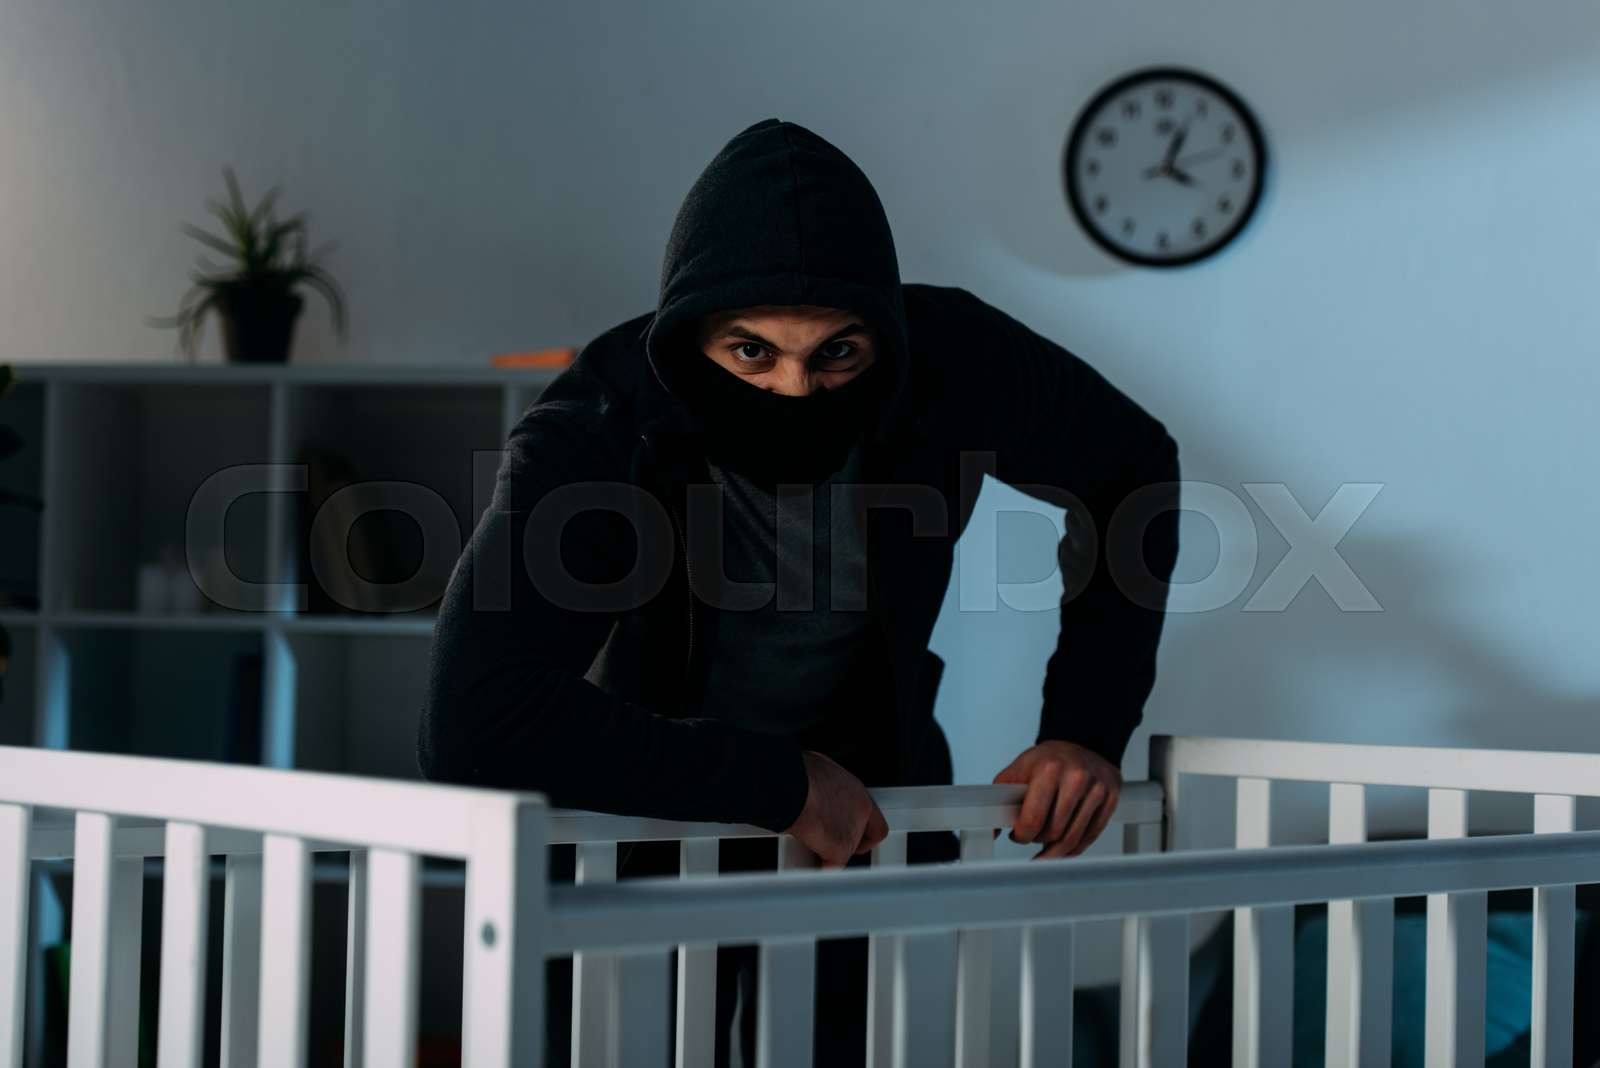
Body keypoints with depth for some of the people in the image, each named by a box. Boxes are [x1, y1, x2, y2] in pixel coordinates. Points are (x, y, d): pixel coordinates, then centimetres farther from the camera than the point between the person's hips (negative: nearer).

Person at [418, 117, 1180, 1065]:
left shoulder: (953, 364, -23)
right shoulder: (594, 434, -32)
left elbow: (1131, 467, -2)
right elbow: (473, 725, -42)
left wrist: (1089, 728, -10)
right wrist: (775, 781, -36)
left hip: (872, 801, 3)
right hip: (654, 821, -2)